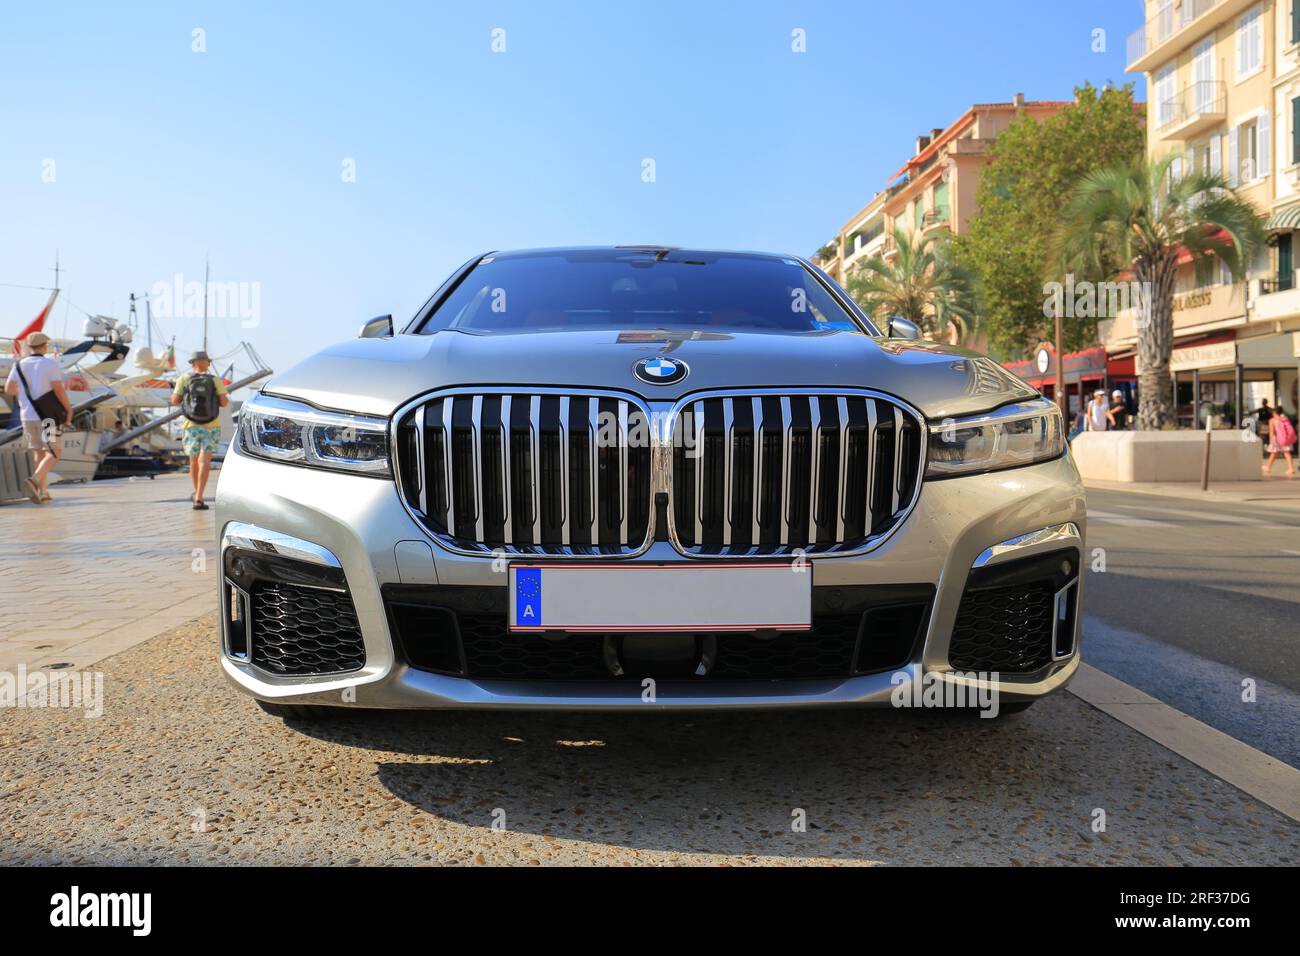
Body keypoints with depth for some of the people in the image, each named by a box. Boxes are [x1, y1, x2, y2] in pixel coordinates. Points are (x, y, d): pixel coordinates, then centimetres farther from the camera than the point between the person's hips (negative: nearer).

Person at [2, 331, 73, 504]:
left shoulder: (19, 365, 8)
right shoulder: (50, 363, -7)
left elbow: (8, 389, 0)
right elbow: (59, 389, -14)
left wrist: (24, 393, 20)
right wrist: (69, 409, -3)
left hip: (28, 416, 5)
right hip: (49, 417, -5)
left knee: (40, 454, 14)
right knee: (53, 454, -3)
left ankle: (43, 492, 8)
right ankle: (34, 480, -26)